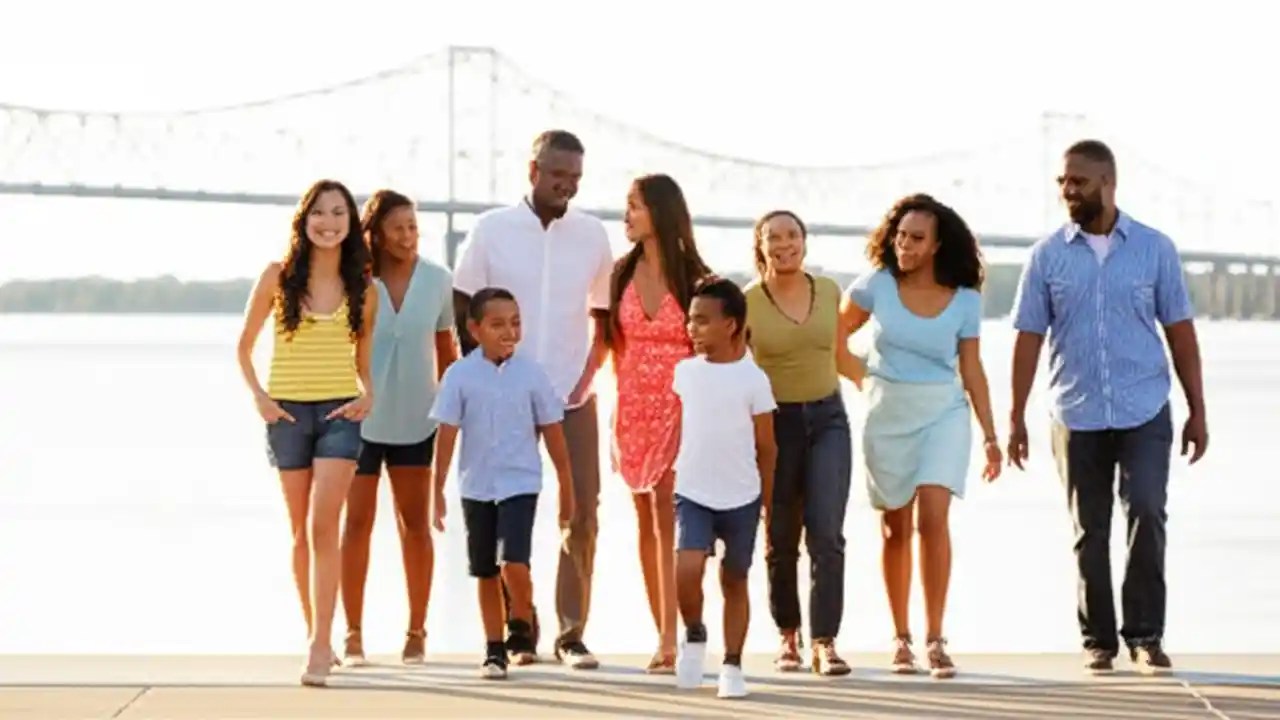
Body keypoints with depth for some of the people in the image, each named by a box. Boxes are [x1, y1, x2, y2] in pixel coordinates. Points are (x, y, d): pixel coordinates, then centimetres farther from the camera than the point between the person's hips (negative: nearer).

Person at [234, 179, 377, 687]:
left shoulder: (362, 288, 4)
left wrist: (367, 394, -5)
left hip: (340, 413, -1)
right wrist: (257, 395, -4)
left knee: (323, 526, -14)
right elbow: (244, 347, 9)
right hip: (288, 412, 1)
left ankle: (321, 646, -18)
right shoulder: (278, 278, 1)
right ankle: (315, 637, 19)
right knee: (302, 532, 7)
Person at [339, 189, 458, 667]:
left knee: (415, 524, 7)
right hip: (360, 418, -2)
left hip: (416, 420, 2)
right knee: (357, 522, 3)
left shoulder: (438, 281, -1)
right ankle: (353, 632, 9)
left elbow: (447, 351, 8)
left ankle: (416, 631, 14)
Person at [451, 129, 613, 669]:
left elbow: (604, 314, 13)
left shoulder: (592, 235, 5)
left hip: (572, 397, 1)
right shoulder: (492, 229, 0)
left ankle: (572, 633, 3)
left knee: (582, 513, -4)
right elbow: (462, 310, 4)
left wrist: (589, 373, 1)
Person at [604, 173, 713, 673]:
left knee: (667, 519, -15)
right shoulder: (623, 274, 7)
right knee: (647, 523, 7)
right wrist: (626, 386, 6)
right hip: (633, 411, 4)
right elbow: (613, 340, 13)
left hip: (679, 410, -4)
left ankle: (669, 638, -18)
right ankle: (666, 637, 14)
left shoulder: (693, 277, -3)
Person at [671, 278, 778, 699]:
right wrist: (666, 479, 12)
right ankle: (694, 636, 7)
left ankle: (732, 665, 17)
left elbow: (766, 446, 0)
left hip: (741, 498, -1)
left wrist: (769, 504, 2)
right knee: (687, 569, -18)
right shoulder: (684, 372, 3)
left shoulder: (753, 379, -6)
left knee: (734, 581, 8)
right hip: (693, 494, 1)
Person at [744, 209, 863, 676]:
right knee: (781, 539, 8)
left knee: (827, 534, -10)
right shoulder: (747, 303, -6)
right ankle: (787, 636, 26)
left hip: (827, 418, 2)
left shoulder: (828, 292, 4)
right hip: (774, 422, -2)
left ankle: (824, 644, -9)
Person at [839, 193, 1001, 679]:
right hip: (886, 414, 1)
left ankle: (935, 639, -11)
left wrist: (990, 436, 1)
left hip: (942, 414, -1)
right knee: (896, 528, 8)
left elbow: (972, 370, 2)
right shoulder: (878, 285, -5)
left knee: (932, 518, -16)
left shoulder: (964, 301, -4)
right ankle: (901, 638, 20)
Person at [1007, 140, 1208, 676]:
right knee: (1090, 532, 5)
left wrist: (1197, 410, 3)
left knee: (1146, 512, -14)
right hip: (1077, 416, 1)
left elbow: (1180, 331, 5)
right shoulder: (1048, 255, 4)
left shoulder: (1154, 248, 3)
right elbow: (1029, 337, 4)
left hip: (1145, 411, -1)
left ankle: (1145, 635, -3)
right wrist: (1016, 417, 0)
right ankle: (1098, 641, 16)